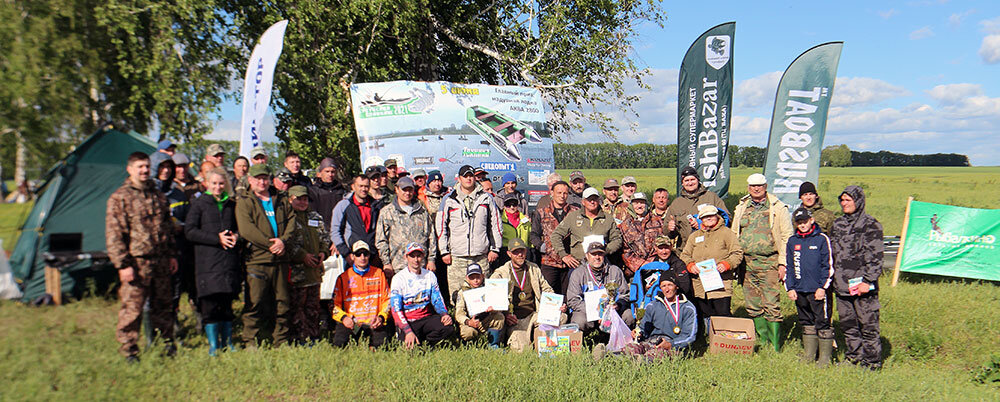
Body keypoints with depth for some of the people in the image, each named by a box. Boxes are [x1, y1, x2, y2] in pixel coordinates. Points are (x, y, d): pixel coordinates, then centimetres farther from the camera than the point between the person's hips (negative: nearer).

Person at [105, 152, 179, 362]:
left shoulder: (158, 196, 14)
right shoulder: (119, 198, -5)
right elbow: (113, 234, -9)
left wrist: (171, 255, 17)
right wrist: (122, 264, -14)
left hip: (161, 261, 5)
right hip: (136, 262, -5)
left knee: (163, 305, 15)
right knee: (131, 309, -1)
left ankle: (168, 345, 28)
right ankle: (129, 351, 12)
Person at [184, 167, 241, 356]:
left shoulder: (231, 205, 17)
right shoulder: (199, 204, 5)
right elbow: (189, 231, -3)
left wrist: (236, 236, 1)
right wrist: (217, 239, -12)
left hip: (230, 261, 3)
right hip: (208, 262, -3)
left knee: (227, 305, 6)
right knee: (210, 305, -5)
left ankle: (227, 344, 16)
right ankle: (213, 346, 4)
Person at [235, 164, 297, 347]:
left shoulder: (281, 200, 17)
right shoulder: (244, 203, 4)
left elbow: (291, 221, 9)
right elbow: (246, 230, -9)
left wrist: (283, 241, -10)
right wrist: (270, 244, -13)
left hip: (280, 260, 4)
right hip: (256, 259, -4)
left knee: (282, 303, 8)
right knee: (255, 303, -6)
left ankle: (282, 343, 17)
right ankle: (251, 343, 3)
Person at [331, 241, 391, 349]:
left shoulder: (378, 273, 14)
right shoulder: (343, 278, 11)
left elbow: (387, 299, 12)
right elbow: (335, 304, 9)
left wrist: (381, 317, -5)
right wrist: (343, 317, -10)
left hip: (374, 322, 0)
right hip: (351, 322, 0)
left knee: (381, 343, -26)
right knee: (339, 344, -27)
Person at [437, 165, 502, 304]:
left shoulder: (486, 198, 10)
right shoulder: (449, 200, 7)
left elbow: (496, 224, 12)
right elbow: (441, 226, 8)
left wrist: (495, 248, 6)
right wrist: (444, 251, 2)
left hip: (481, 256, 1)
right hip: (456, 257, -1)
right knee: (457, 296, -2)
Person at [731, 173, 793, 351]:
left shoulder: (778, 208, 1)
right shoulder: (741, 208, 14)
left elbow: (787, 237, -2)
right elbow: (734, 235, 20)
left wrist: (783, 263, -9)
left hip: (769, 263, -5)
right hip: (746, 264, 5)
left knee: (771, 306, -7)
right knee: (753, 307, 9)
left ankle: (775, 348, -1)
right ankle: (762, 342, 21)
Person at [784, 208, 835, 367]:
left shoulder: (822, 239, -3)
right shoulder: (792, 242, 12)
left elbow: (828, 265, -5)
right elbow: (788, 267, 16)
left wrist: (823, 287, -10)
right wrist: (790, 287, 8)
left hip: (818, 291, -5)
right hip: (799, 291, 5)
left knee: (823, 323, -2)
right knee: (806, 323, 14)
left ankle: (825, 357, 6)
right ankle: (808, 355, 23)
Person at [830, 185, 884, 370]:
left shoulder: (870, 225, -5)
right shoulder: (837, 224, 15)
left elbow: (875, 257, -10)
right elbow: (831, 253, 22)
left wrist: (867, 281, -16)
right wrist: (831, 277, 18)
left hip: (862, 286, -6)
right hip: (842, 285, 6)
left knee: (868, 326, -1)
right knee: (847, 325, 13)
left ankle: (872, 362, 9)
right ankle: (853, 358, 26)